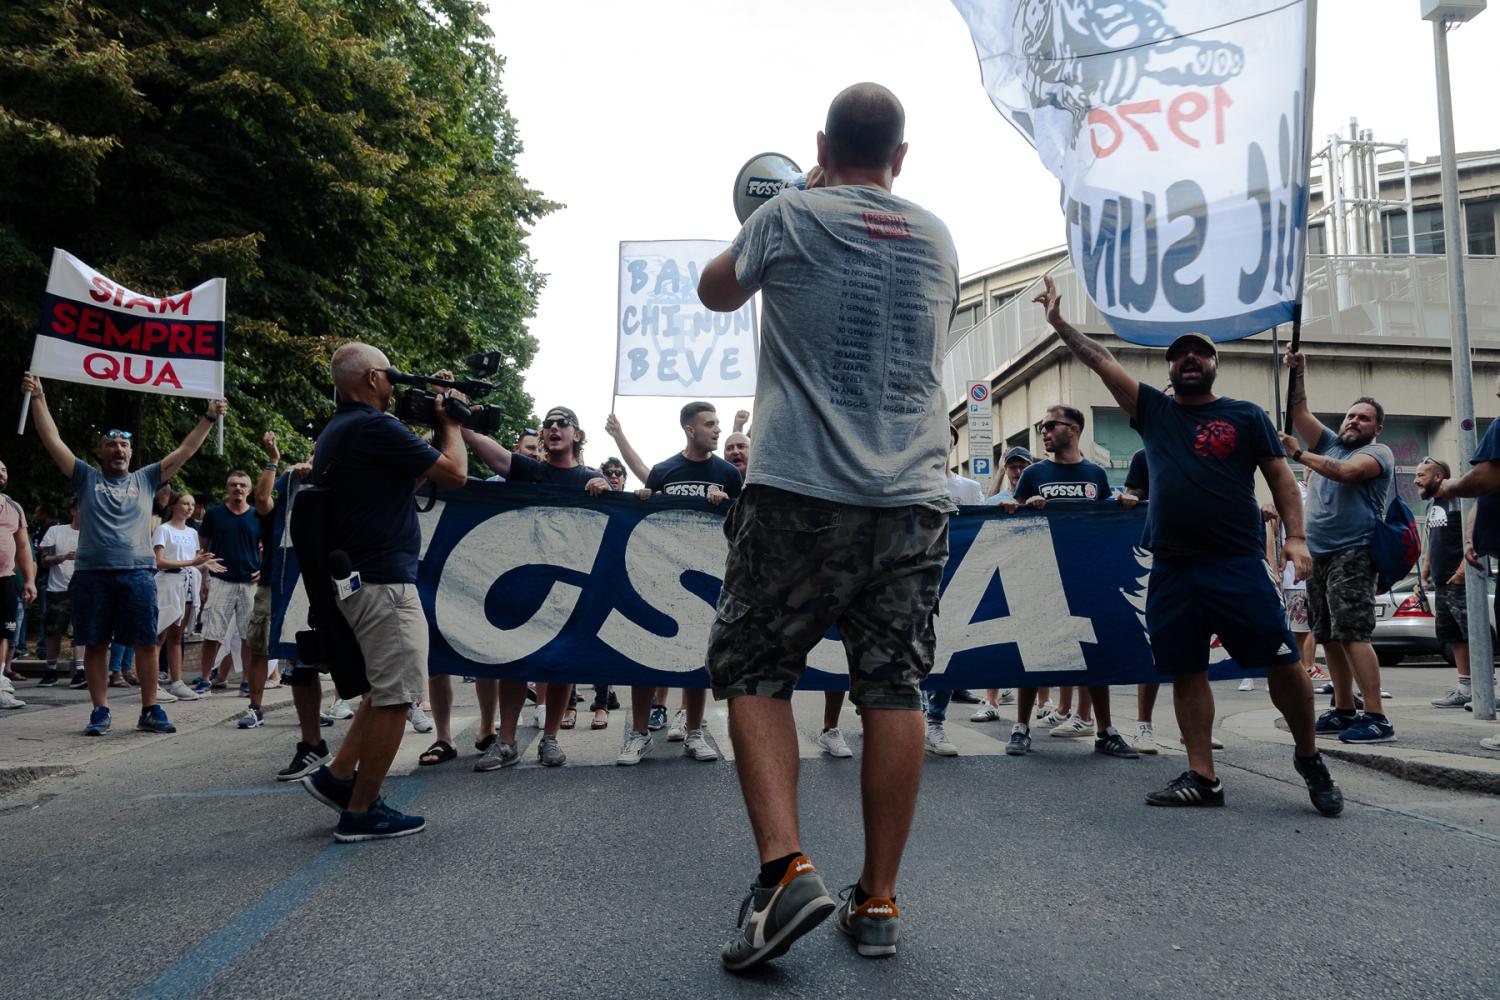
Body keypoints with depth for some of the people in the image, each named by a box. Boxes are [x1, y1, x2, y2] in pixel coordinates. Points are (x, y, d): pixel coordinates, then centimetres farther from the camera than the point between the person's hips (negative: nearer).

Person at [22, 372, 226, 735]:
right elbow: (53, 440, 8)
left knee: (146, 643, -2)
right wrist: (38, 398, 3)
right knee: (95, 644, 4)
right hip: (92, 574, 0)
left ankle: (150, 710, 5)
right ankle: (100, 711, 12)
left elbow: (185, 451, 13)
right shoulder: (87, 477, 13)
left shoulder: (145, 479, 15)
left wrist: (208, 418, 9)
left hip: (138, 573, 0)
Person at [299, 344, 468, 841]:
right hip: (383, 580, -10)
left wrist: (438, 430, 18)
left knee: (385, 689, 23)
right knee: (394, 696, -1)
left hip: (354, 578, 10)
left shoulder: (334, 433, 16)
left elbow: (409, 477, 22)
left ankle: (337, 776, 22)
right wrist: (449, 421, 5)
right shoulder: (376, 427, -15)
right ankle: (361, 812, 6)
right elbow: (455, 473, -11)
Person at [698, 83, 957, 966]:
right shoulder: (937, 239, 14)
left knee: (755, 675, 8)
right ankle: (878, 901, 12)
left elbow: (716, 291, 19)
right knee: (894, 691, 6)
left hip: (800, 494, -3)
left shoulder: (789, 216, 2)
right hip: (914, 498, 4)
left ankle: (786, 865, -6)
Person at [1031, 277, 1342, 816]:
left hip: (1239, 564, -3)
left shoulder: (1246, 416, 7)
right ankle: (1202, 777, 14)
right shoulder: (1153, 410, 12)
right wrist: (1059, 321, 3)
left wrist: (1295, 537, -7)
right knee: (1186, 671, 5)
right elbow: (1101, 361, 8)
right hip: (1171, 569, 3)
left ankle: (1310, 758, 17)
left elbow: (1281, 478, 5)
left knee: (1283, 662, -5)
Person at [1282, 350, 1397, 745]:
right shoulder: (1330, 444, 20)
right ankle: (1344, 711, 15)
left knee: (1352, 634, -16)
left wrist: (1297, 454, -13)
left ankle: (1376, 718, -16)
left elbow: (1345, 472, -20)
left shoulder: (1378, 453, 0)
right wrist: (1298, 373, 4)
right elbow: (1299, 412, 14)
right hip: (1319, 554, 8)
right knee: (1330, 637, 8)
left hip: (1353, 553, -7)